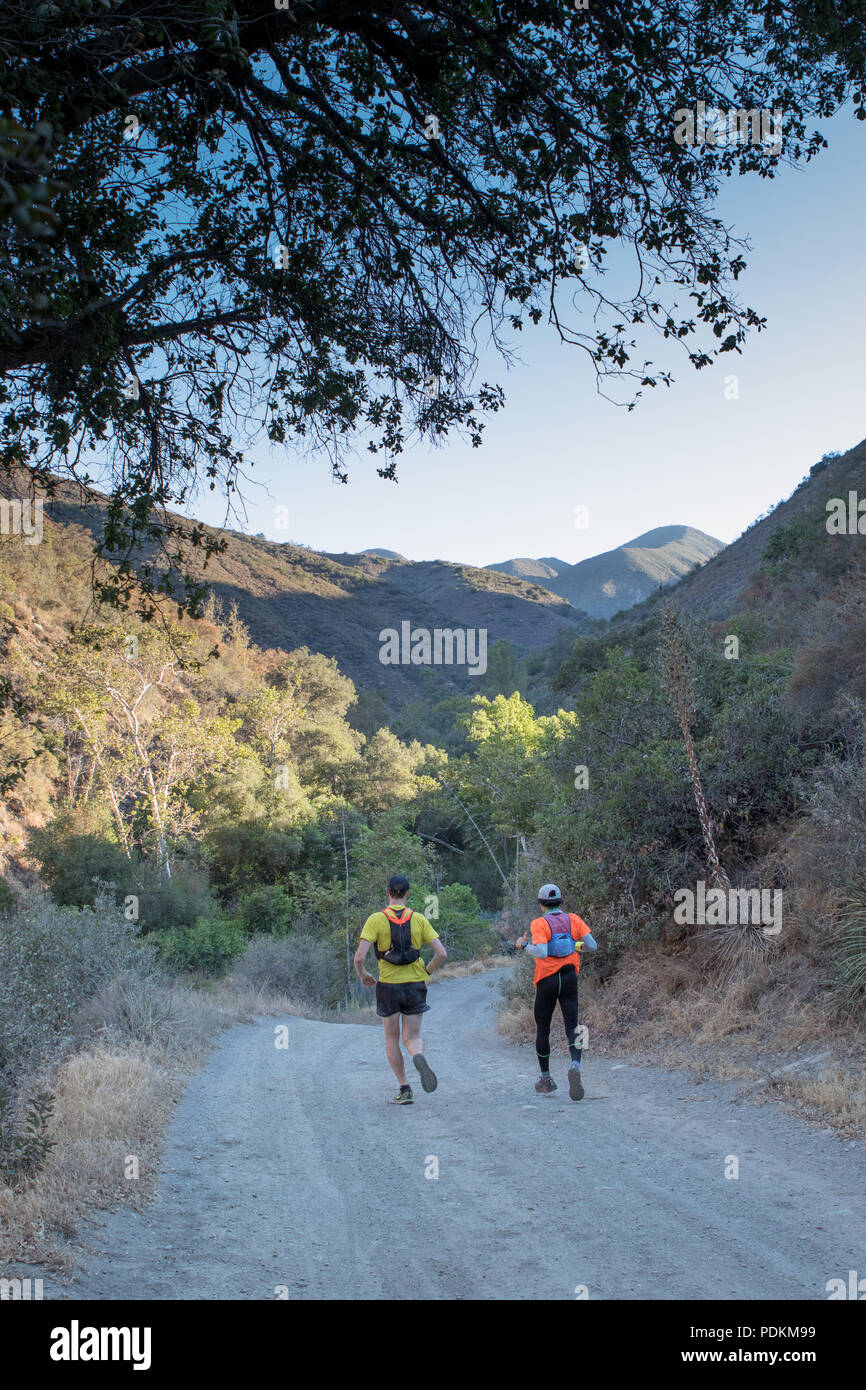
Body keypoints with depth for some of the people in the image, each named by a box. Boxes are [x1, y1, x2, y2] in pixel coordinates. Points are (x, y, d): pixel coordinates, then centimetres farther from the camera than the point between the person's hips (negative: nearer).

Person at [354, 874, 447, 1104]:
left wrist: (363, 975, 4)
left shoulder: (376, 920, -7)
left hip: (388, 986, -1)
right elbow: (441, 953, -5)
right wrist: (426, 972, 11)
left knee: (392, 1039, 14)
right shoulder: (418, 919, 0)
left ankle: (404, 1090, 9)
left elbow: (359, 957, -16)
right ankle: (419, 1057, -26)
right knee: (412, 1038, 10)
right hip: (415, 985, 1)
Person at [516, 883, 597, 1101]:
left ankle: (545, 1079, 21)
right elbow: (592, 946, -3)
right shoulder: (573, 920, 2)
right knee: (572, 1027, 0)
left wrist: (524, 945, -7)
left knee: (542, 1029, 13)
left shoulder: (539, 924, -9)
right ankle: (575, 1065, -28)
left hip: (547, 980, -2)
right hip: (570, 978, 2)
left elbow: (541, 952, -23)